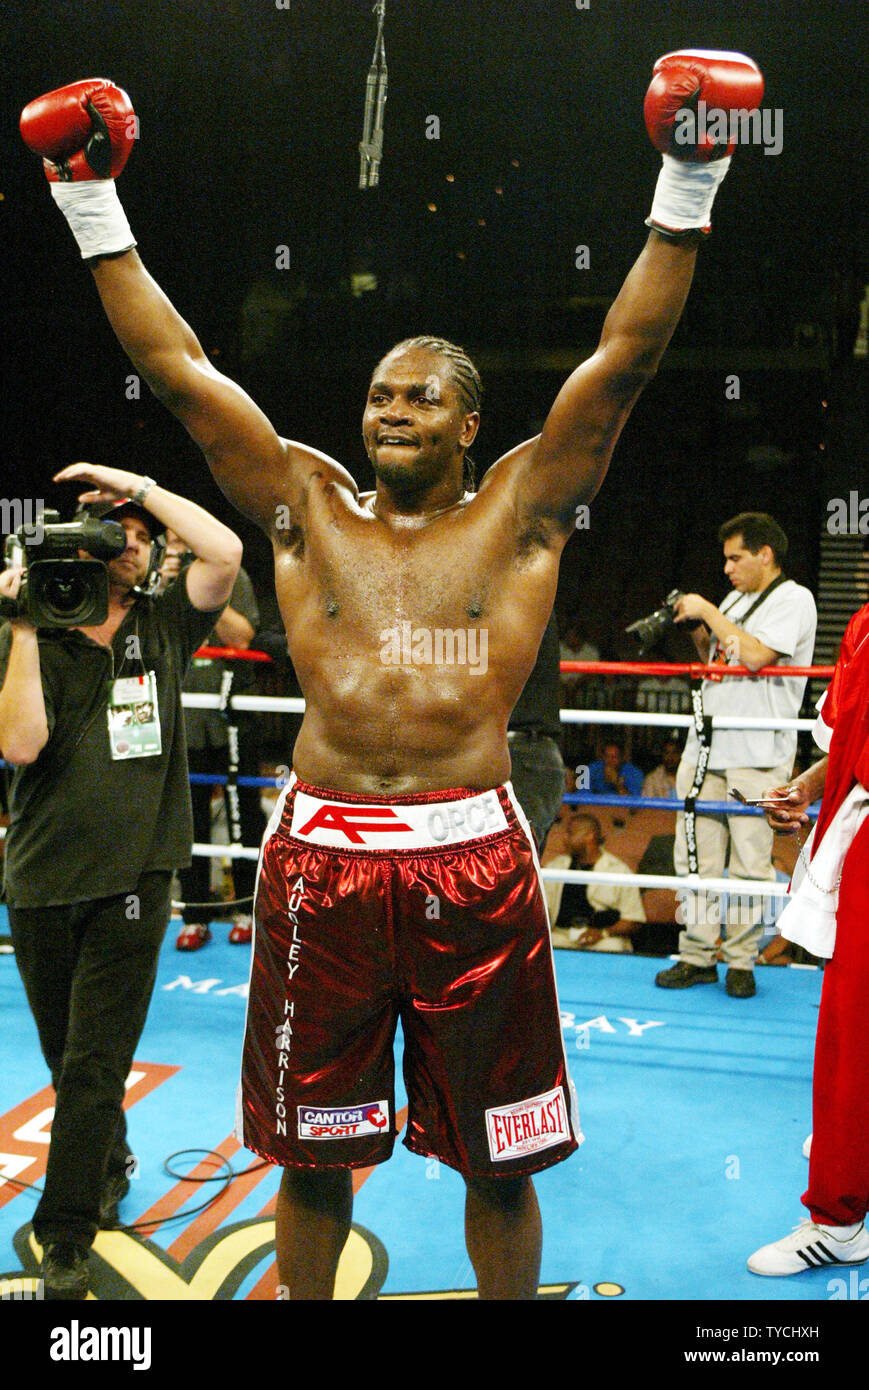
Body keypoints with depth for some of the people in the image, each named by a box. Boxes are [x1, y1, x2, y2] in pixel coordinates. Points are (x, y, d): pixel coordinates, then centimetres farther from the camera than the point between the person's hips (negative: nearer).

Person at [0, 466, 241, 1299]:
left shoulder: (162, 626, 4)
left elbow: (226, 552, -11)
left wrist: (141, 487, -6)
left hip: (132, 879, -1)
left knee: (94, 1067, -3)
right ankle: (112, 1166, 43)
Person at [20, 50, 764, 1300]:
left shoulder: (521, 509, 6)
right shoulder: (306, 504, 10)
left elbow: (626, 356, 2)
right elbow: (177, 368, 10)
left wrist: (687, 190, -2)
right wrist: (93, 205, 10)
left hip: (474, 855, -1)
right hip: (320, 855, 2)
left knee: (499, 1156, 13)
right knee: (312, 1149, 15)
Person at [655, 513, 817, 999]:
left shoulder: (793, 599, -3)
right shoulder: (735, 600, 20)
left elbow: (756, 656, -17)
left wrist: (708, 611, -8)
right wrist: (696, 631, 9)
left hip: (757, 753, -7)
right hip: (706, 745, 7)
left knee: (749, 860, -2)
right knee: (696, 857, 6)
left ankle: (741, 962, 9)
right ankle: (697, 956, 14)